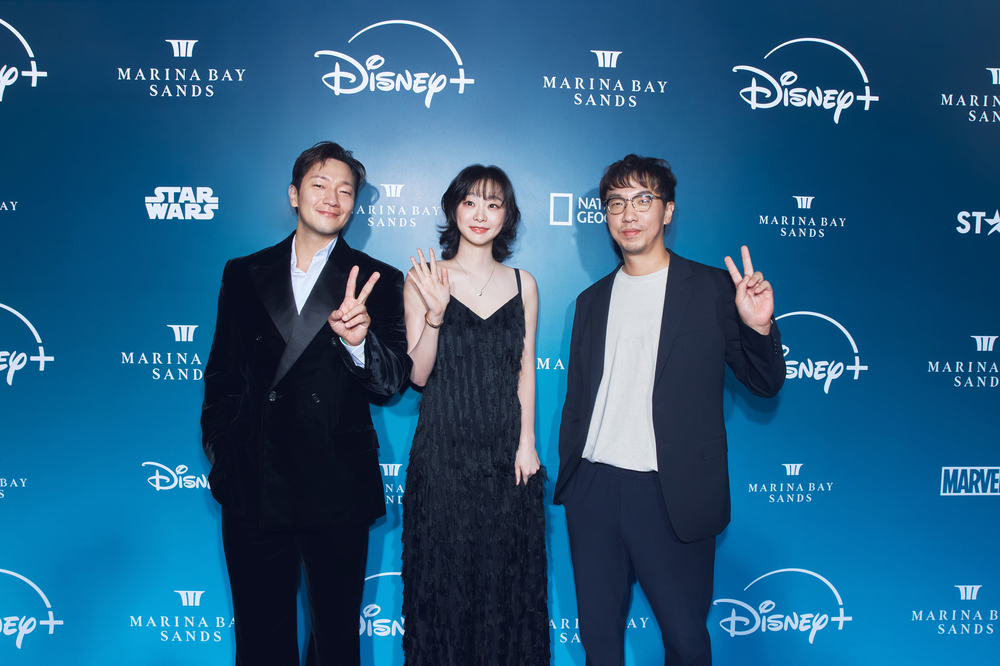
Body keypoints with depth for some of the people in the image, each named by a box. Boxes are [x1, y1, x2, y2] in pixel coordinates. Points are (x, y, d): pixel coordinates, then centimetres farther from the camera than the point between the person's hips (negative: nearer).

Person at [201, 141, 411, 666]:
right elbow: (221, 372, 13)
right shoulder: (244, 274, 8)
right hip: (252, 486, 2)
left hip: (336, 489, -1)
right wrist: (218, 449, 6)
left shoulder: (378, 282, 1)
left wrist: (358, 338, -26)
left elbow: (393, 380, -8)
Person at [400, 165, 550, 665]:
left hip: (507, 451, 2)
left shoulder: (523, 284, 7)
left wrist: (526, 442, -1)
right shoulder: (423, 280, -1)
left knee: (509, 568, 9)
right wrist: (435, 313, -20)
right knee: (444, 569, 6)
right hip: (444, 448, -2)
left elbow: (526, 369, 7)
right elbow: (418, 374, -5)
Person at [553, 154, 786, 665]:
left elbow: (764, 384, -1)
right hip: (594, 489, 4)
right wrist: (566, 476, 11)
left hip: (672, 497, -4)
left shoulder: (711, 289, -1)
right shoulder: (592, 300, 11)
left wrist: (759, 328, -20)